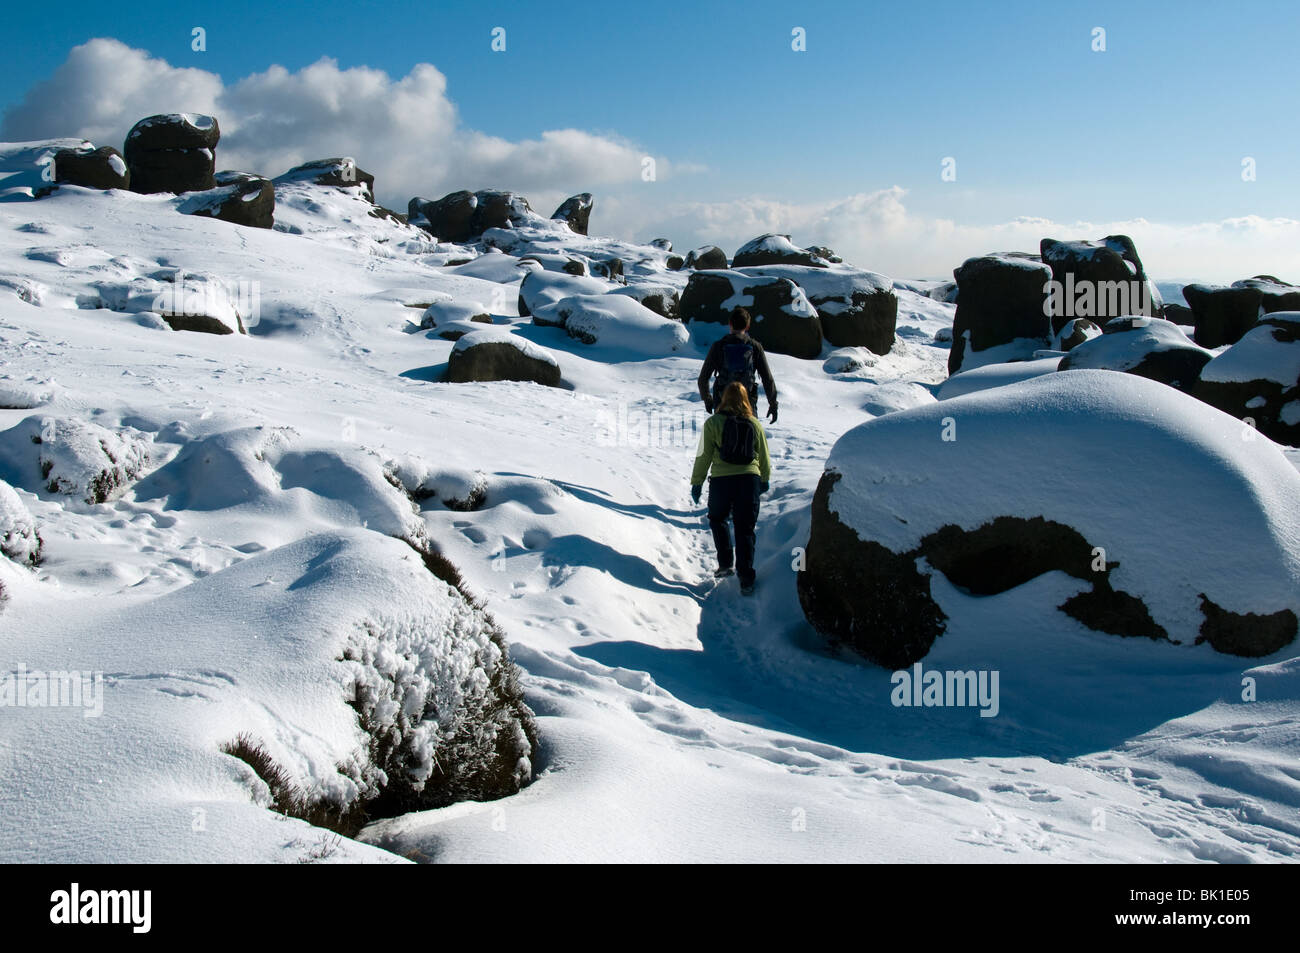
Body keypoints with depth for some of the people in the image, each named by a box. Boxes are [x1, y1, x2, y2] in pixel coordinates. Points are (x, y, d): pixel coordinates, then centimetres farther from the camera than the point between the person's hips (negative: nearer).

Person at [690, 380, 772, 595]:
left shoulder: (713, 423, -2)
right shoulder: (755, 424, 7)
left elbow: (704, 455, -3)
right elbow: (764, 457, 14)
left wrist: (697, 482, 6)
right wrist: (765, 480, 29)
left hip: (721, 480, -2)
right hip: (750, 479, 2)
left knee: (717, 519, 23)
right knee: (745, 528, 7)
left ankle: (725, 563, 15)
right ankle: (746, 578, 1)